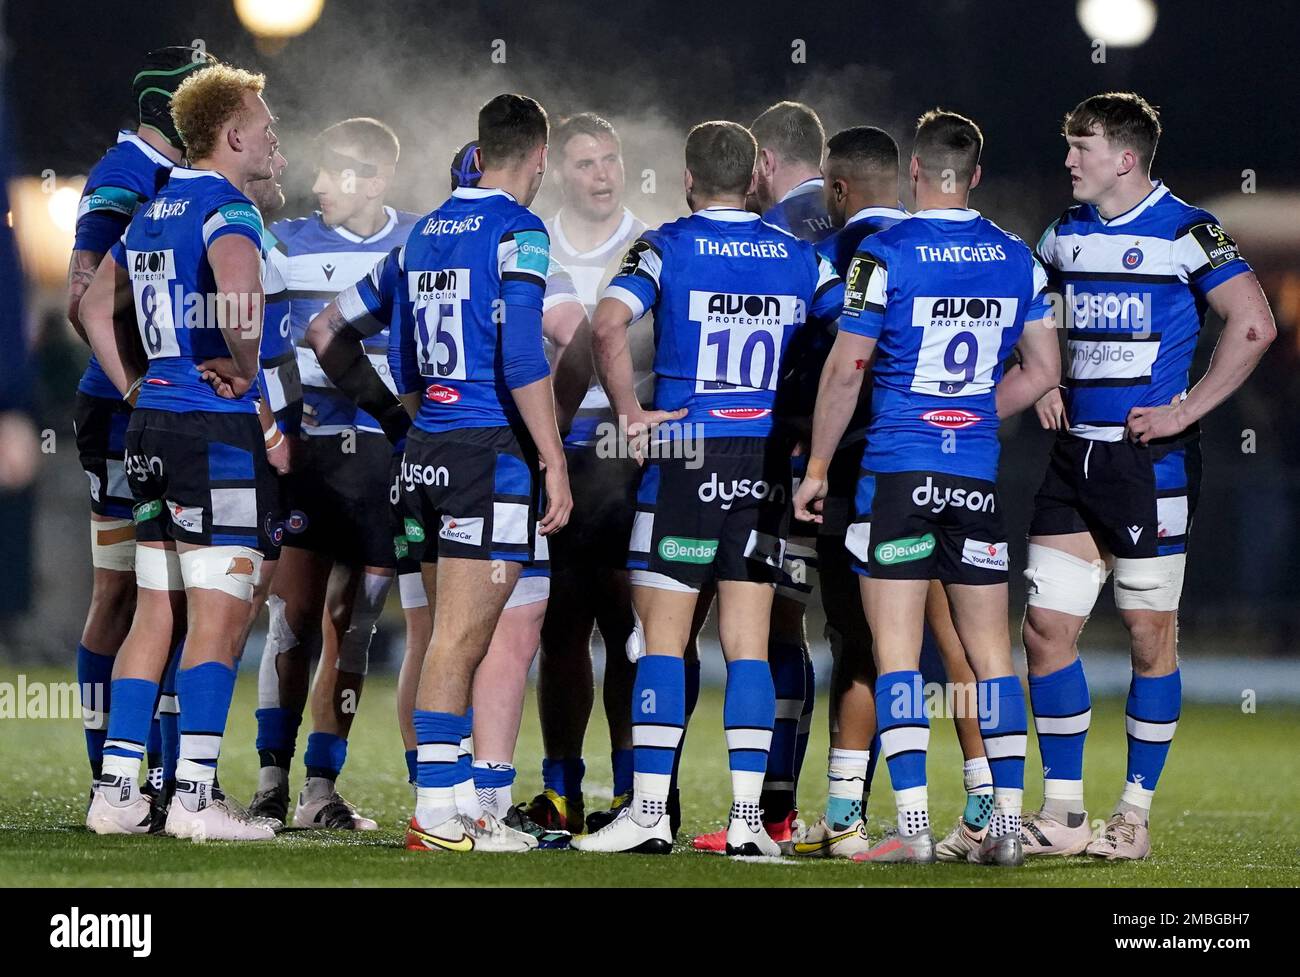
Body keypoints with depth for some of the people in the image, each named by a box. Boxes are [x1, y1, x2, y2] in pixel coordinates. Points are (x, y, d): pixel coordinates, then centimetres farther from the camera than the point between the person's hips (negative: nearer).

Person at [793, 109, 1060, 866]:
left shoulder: (886, 255, -8)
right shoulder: (1016, 258, 6)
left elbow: (846, 372, -8)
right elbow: (1043, 370, 11)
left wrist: (817, 468, 2)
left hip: (898, 472, -4)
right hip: (978, 476, 4)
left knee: (897, 652, -2)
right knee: (991, 651, 9)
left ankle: (915, 824, -8)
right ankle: (1008, 823, 6)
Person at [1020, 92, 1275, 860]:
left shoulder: (1186, 233, -8)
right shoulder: (1064, 236, 11)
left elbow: (1254, 326, -15)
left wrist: (1186, 411, -16)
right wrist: (1045, 388, 11)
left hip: (1150, 458, -6)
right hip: (1076, 453, 6)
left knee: (1151, 636, 1)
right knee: (1049, 627, 1)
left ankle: (1137, 816, 8)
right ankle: (1063, 813, 8)